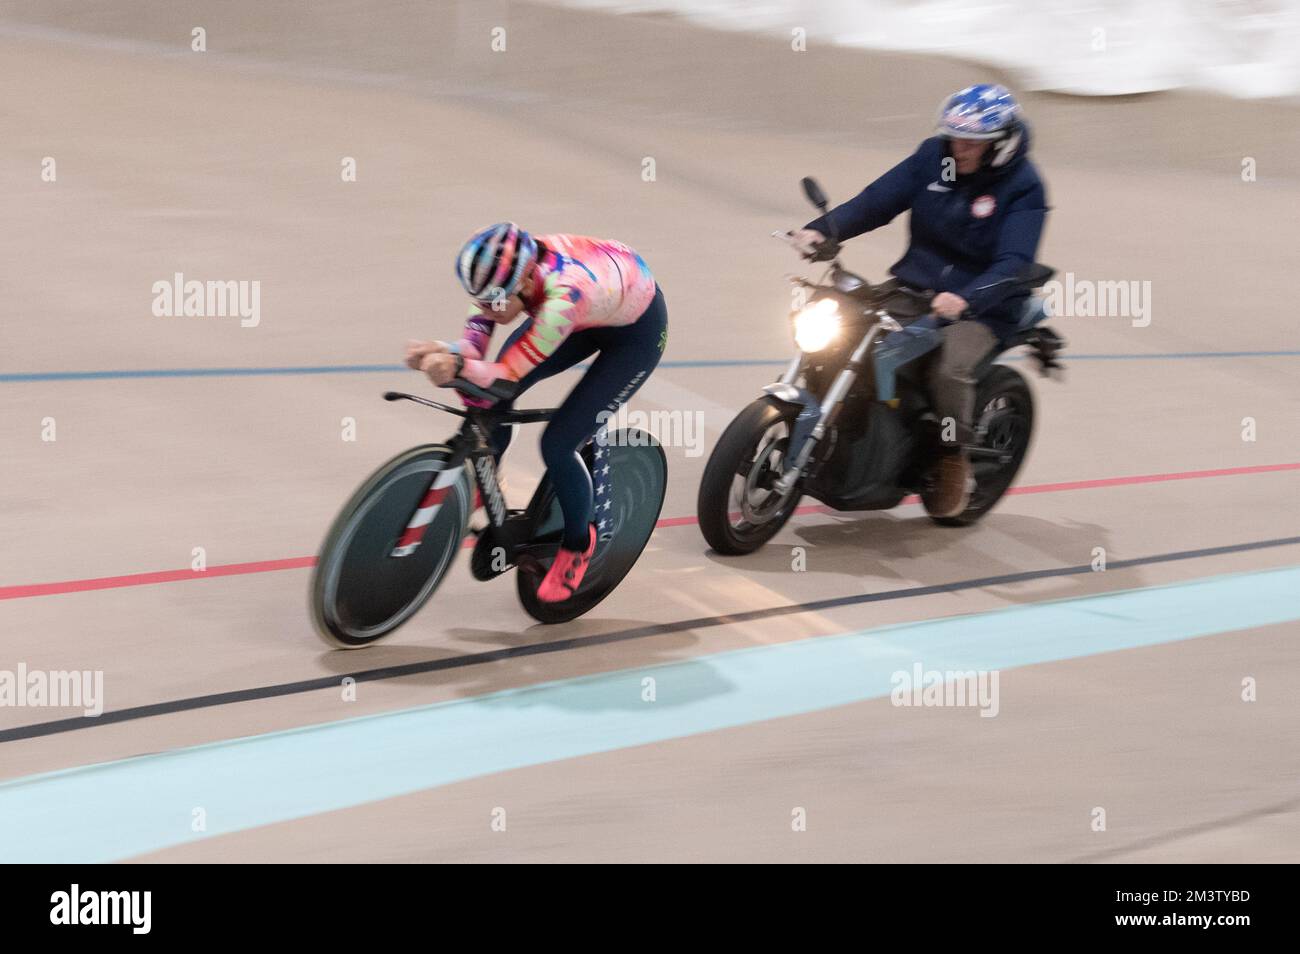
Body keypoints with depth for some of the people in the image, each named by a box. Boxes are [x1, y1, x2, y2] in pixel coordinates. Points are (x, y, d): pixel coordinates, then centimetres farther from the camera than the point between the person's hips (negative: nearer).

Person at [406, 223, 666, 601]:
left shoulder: (562, 295, -45)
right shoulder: (503, 271, -27)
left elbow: (509, 377, -40)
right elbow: (474, 341, -26)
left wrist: (457, 365, -58)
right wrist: (445, 353, -48)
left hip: (636, 330, -6)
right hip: (589, 315, 6)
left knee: (558, 444, -13)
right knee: (492, 399, -9)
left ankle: (578, 545, 14)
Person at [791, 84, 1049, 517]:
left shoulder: (1023, 187, -12)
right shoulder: (935, 156, 2)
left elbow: (1013, 263, -24)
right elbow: (878, 199, -3)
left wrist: (966, 299, -42)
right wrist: (824, 229, -20)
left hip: (983, 307, -5)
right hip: (914, 287, 5)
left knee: (950, 368, -33)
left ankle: (955, 457, -10)